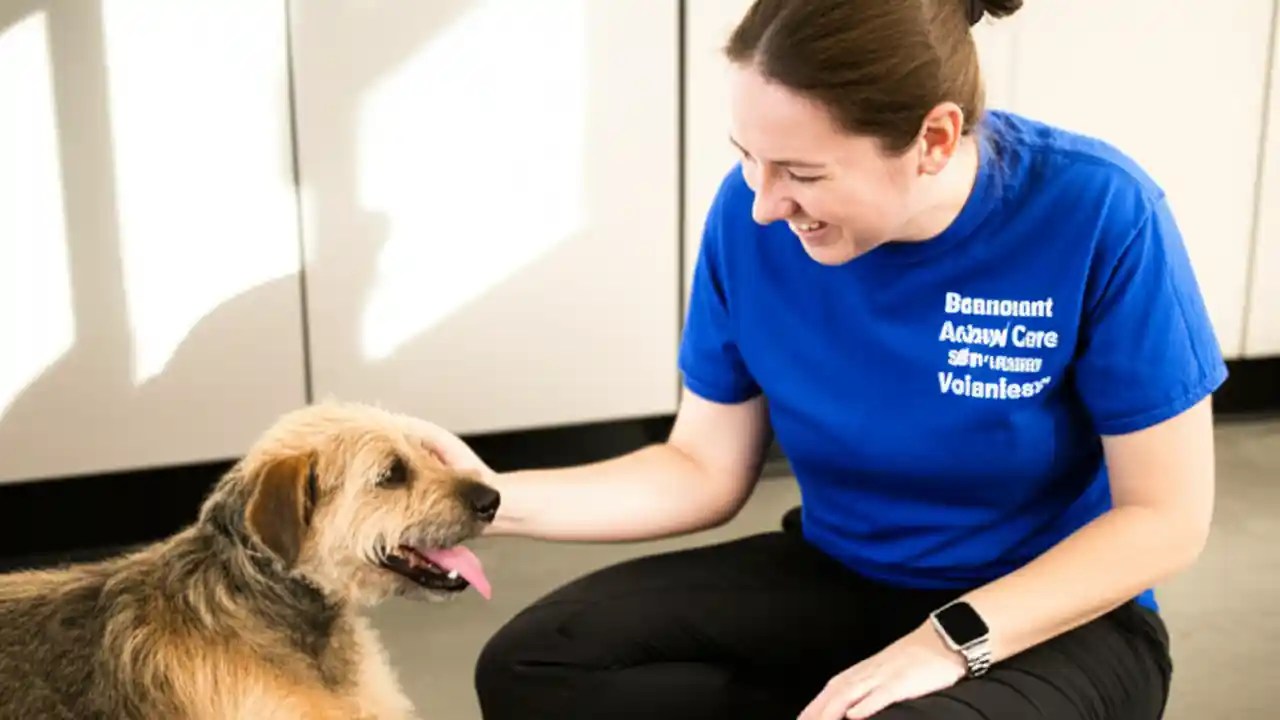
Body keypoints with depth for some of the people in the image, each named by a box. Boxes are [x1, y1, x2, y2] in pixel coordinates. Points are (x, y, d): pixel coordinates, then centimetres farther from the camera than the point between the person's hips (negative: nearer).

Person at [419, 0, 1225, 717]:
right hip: (837, 582, 4)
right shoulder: (750, 218, -12)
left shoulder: (1098, 215, -23)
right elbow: (706, 472, -2)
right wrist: (498, 499, -15)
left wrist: (954, 640, -25)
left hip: (1059, 618, -3)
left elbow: (1166, 517, -15)